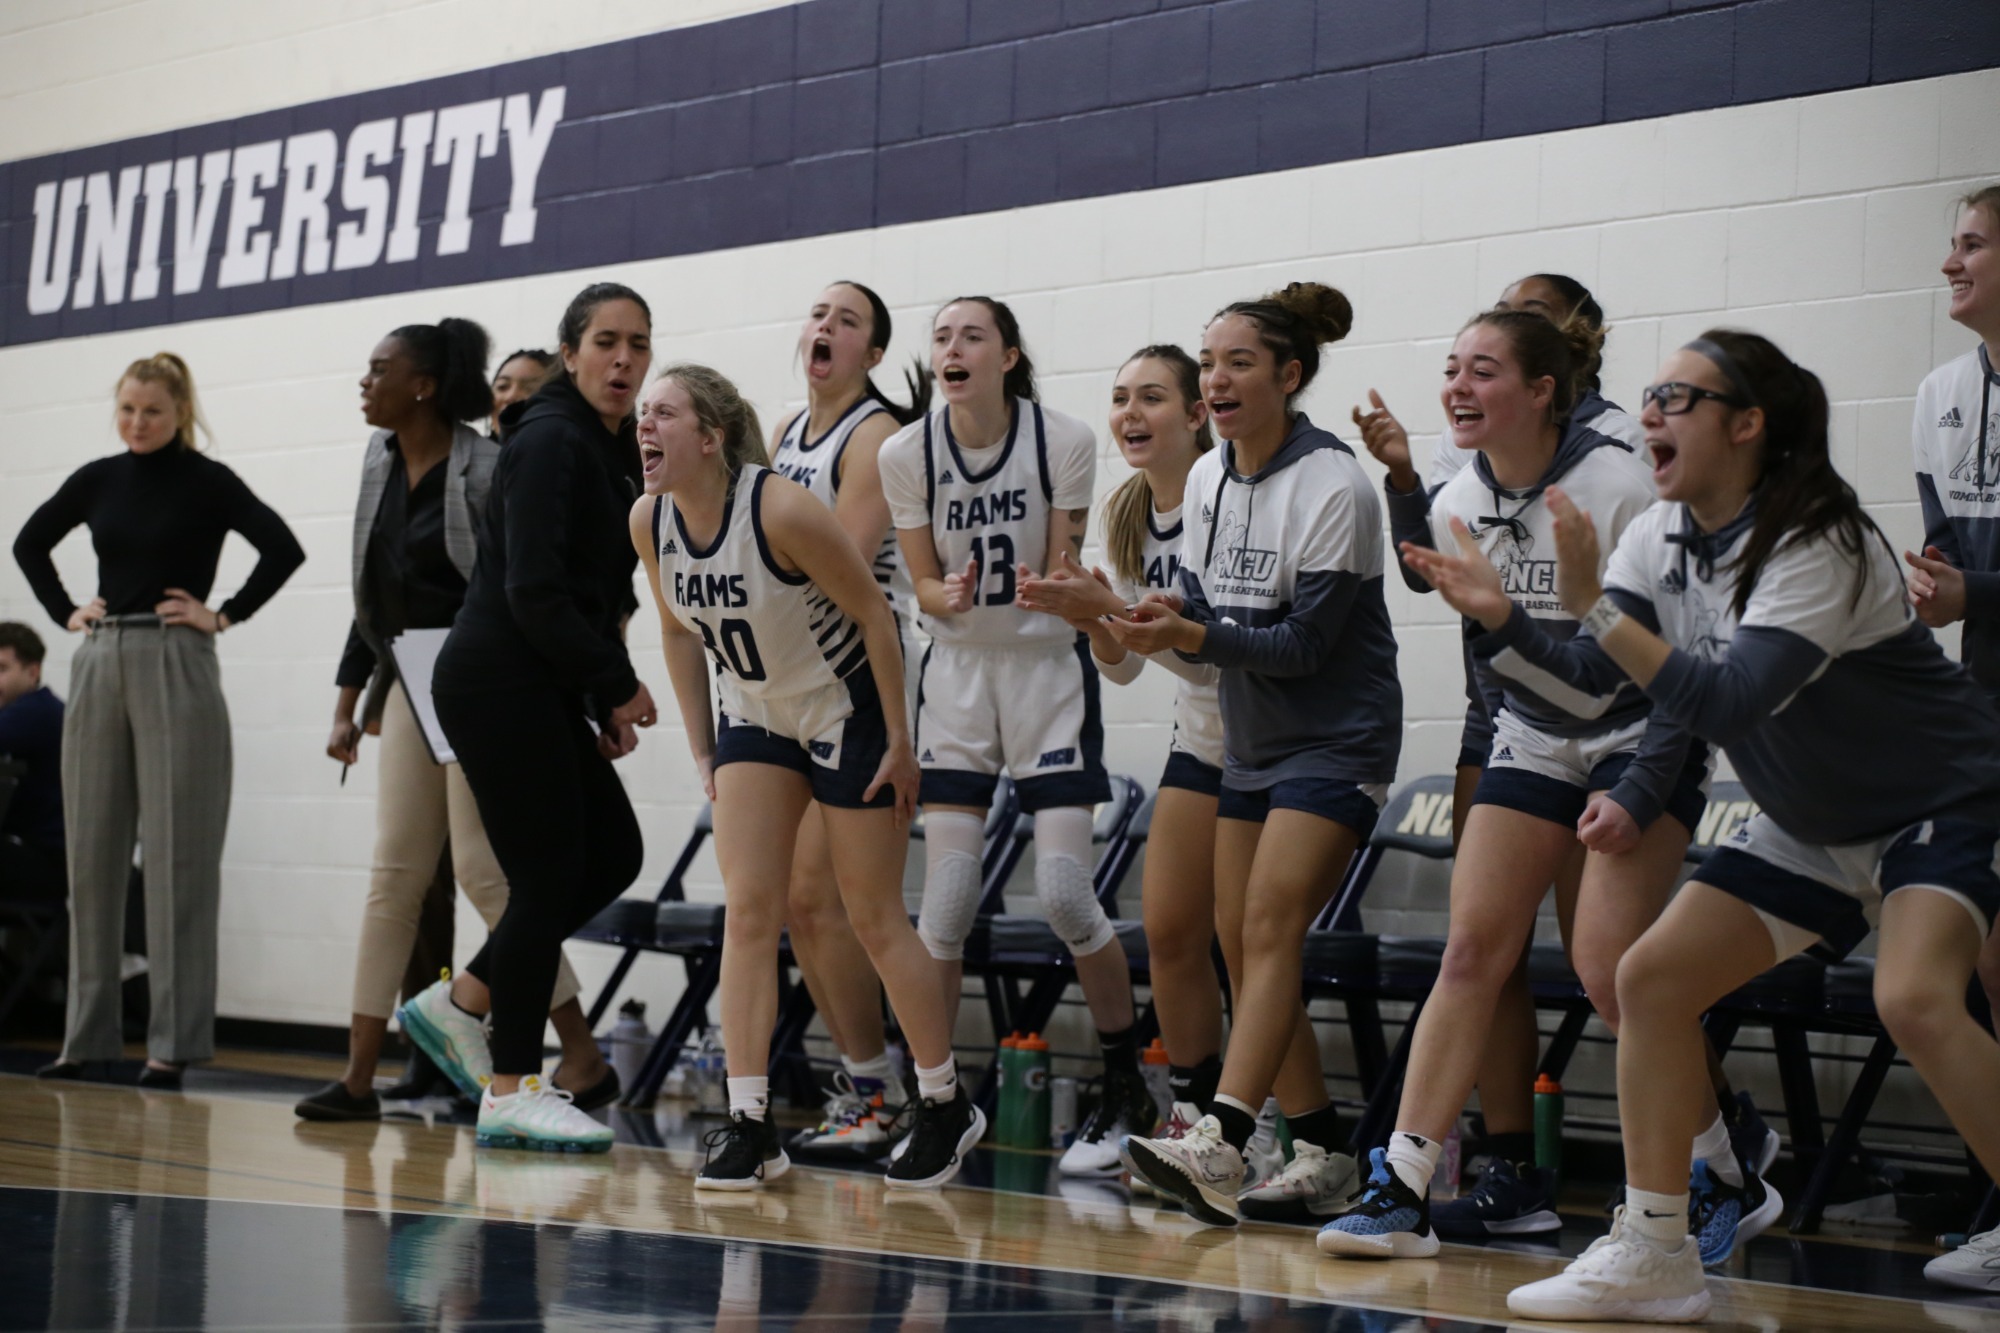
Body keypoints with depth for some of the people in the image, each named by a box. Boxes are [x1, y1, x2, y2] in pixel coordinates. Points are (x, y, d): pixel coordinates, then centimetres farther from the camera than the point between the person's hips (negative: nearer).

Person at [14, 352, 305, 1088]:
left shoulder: (206, 481, -3)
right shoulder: (97, 480, 10)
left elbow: (282, 548, -13)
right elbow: (29, 542, 23)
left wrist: (226, 615, -10)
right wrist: (64, 612, 11)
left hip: (177, 669, -5)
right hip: (101, 667, 5)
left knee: (177, 855, -4)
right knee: (92, 852, 6)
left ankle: (175, 1040, -2)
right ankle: (87, 1033, 14)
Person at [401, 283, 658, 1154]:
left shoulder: (616, 451, 14)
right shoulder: (550, 442, -14)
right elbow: (533, 592, -20)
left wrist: (606, 694, 6)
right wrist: (616, 686, -13)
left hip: (542, 690, 9)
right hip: (499, 682, -9)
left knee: (614, 855, 10)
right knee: (549, 877, -6)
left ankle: (459, 1002, 19)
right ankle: (510, 1095, 3)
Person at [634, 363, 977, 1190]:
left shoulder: (781, 510, -28)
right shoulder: (648, 522, -9)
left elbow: (874, 614, -19)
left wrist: (900, 742, -15)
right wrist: (702, 752, 7)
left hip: (849, 712, -5)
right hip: (755, 717, 6)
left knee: (873, 919, 1)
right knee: (747, 912, -5)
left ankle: (947, 1108, 17)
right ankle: (748, 1125, -3)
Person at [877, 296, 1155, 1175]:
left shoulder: (1064, 442, -12)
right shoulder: (905, 454, -7)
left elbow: (1061, 567, -7)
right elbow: (923, 584, -1)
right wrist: (951, 598, -23)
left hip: (1049, 667, -2)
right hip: (958, 671, 2)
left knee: (1064, 894, -9)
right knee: (947, 898, -6)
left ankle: (1129, 1092, 9)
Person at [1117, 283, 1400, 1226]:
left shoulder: (1334, 486, -16)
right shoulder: (1208, 479, 8)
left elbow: (1306, 642, -19)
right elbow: (1203, 613, 10)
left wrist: (1194, 639, -29)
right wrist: (1158, 620, -12)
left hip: (1337, 738, -8)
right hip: (1252, 740, 8)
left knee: (1270, 928, -19)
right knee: (1238, 939, 4)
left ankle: (1218, 1147, -28)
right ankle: (1323, 1159, 12)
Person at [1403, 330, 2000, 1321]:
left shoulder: (1819, 544, -27)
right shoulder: (1663, 536, -3)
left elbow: (1725, 702, -36)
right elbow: (1587, 674, -5)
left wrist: (1593, 602, -39)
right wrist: (1501, 617, -21)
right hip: (1812, 827, 8)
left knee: (1914, 999, -32)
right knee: (1652, 976, -3)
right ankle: (1653, 1254, 4)